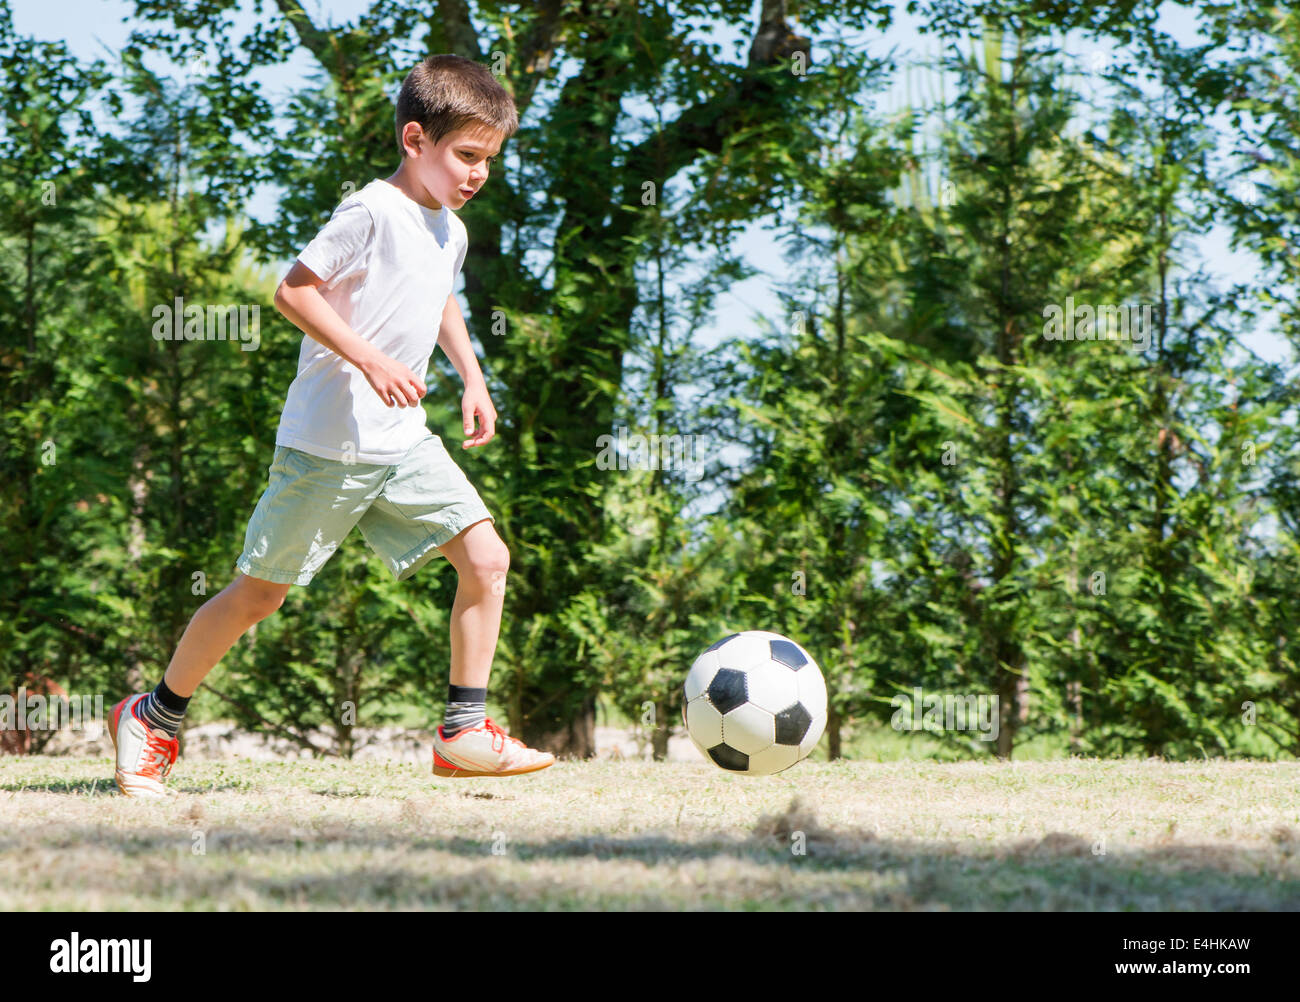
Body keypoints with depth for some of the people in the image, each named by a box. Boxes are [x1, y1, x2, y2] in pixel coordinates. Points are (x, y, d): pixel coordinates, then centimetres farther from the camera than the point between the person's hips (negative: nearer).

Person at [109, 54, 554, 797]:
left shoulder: (451, 233, 11)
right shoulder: (371, 213, -16)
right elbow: (294, 289, -18)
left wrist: (472, 378, 19)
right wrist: (370, 360, -26)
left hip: (405, 443, 7)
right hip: (328, 443, -7)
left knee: (486, 557, -7)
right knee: (259, 594, 2)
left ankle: (465, 733, 0)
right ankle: (155, 719, 19)